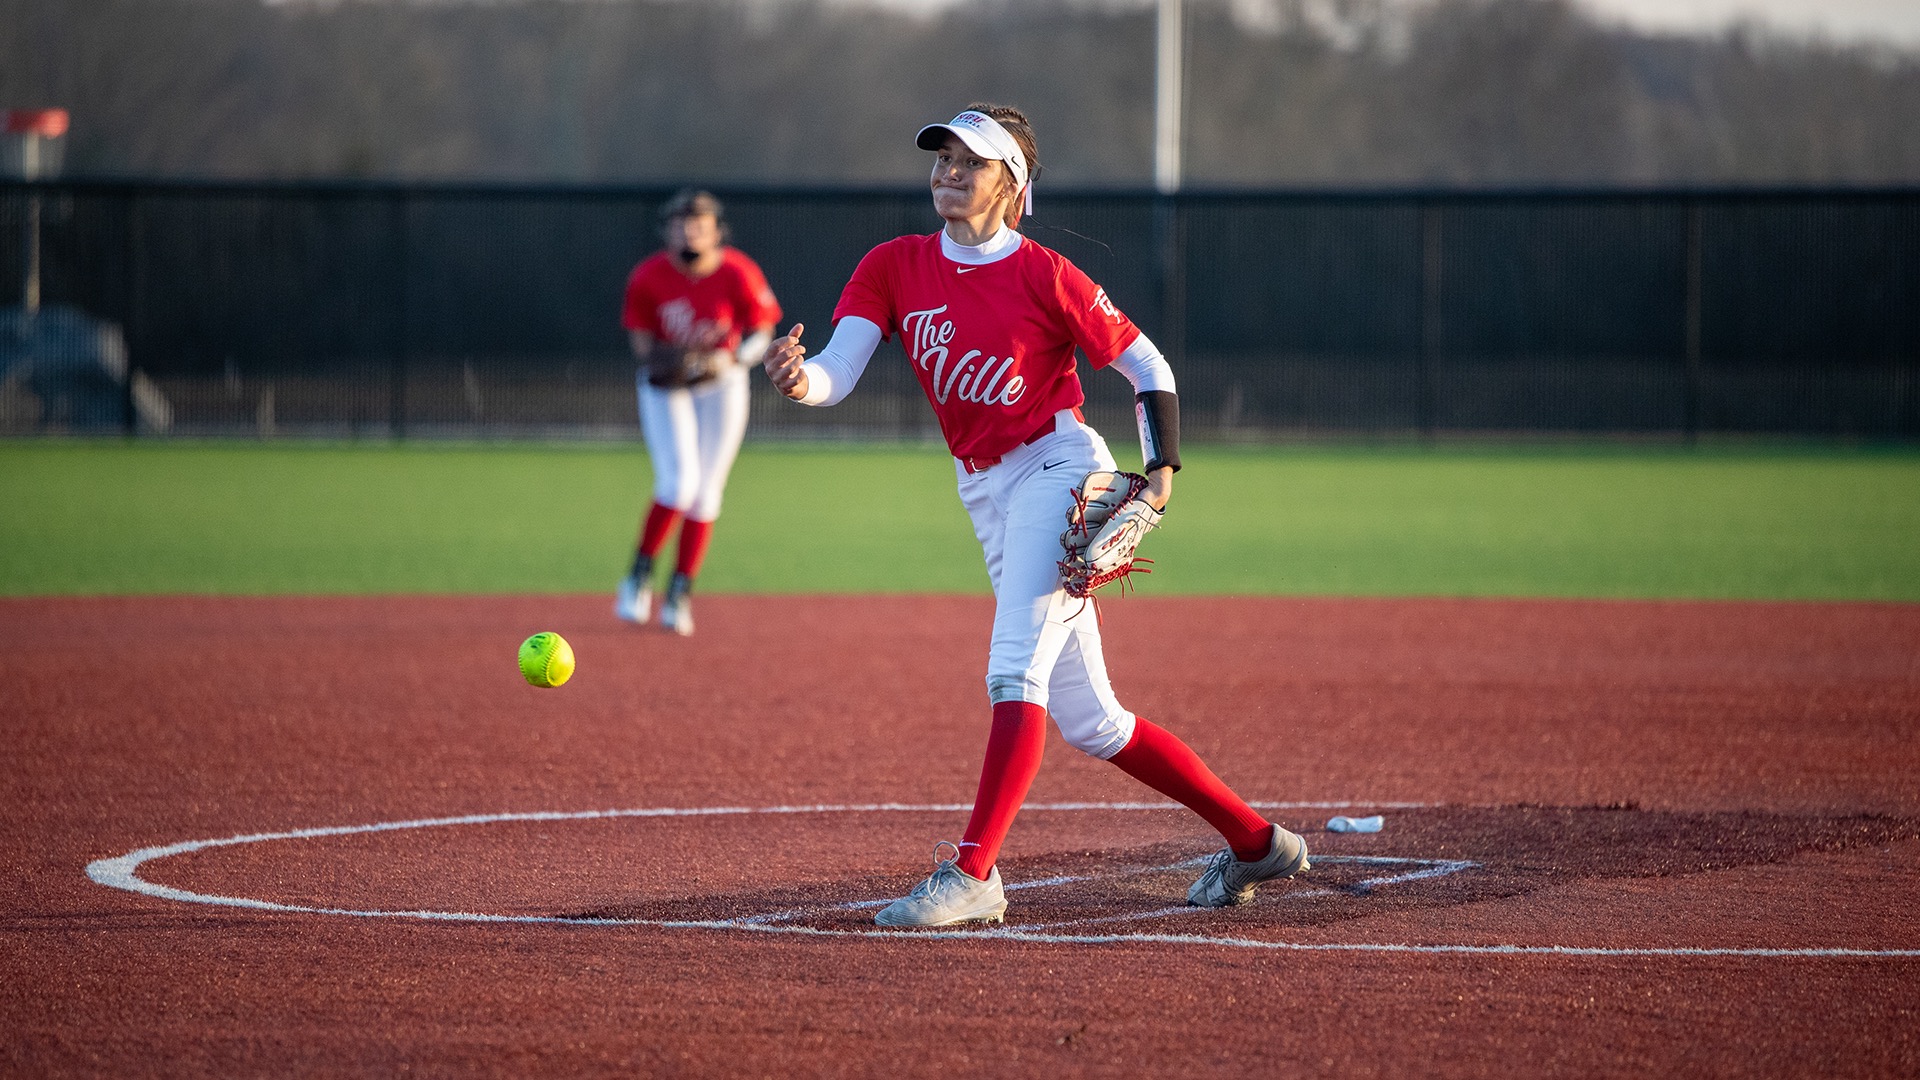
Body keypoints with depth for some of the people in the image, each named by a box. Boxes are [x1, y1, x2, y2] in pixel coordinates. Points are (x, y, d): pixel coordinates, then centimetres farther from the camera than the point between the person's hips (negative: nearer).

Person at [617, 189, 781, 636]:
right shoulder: (648, 277, -16)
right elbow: (640, 335, -5)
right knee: (679, 482, -17)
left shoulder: (738, 275, -18)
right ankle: (639, 576, 2)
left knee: (706, 493, 2)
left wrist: (731, 360, -28)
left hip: (721, 385, 1)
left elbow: (761, 333, -9)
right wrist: (658, 360, -26)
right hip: (664, 385, -1)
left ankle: (680, 594, 14)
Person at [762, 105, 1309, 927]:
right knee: (1085, 719, 10)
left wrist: (1161, 472, -13)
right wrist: (799, 379, -33)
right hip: (986, 495, 7)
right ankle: (1254, 841, 21)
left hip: (1057, 467, -7)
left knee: (1016, 666, -22)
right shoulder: (893, 268, 3)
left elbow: (1147, 367, -1)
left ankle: (972, 873, -28)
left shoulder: (1044, 276, -9)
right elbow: (838, 373, -10)